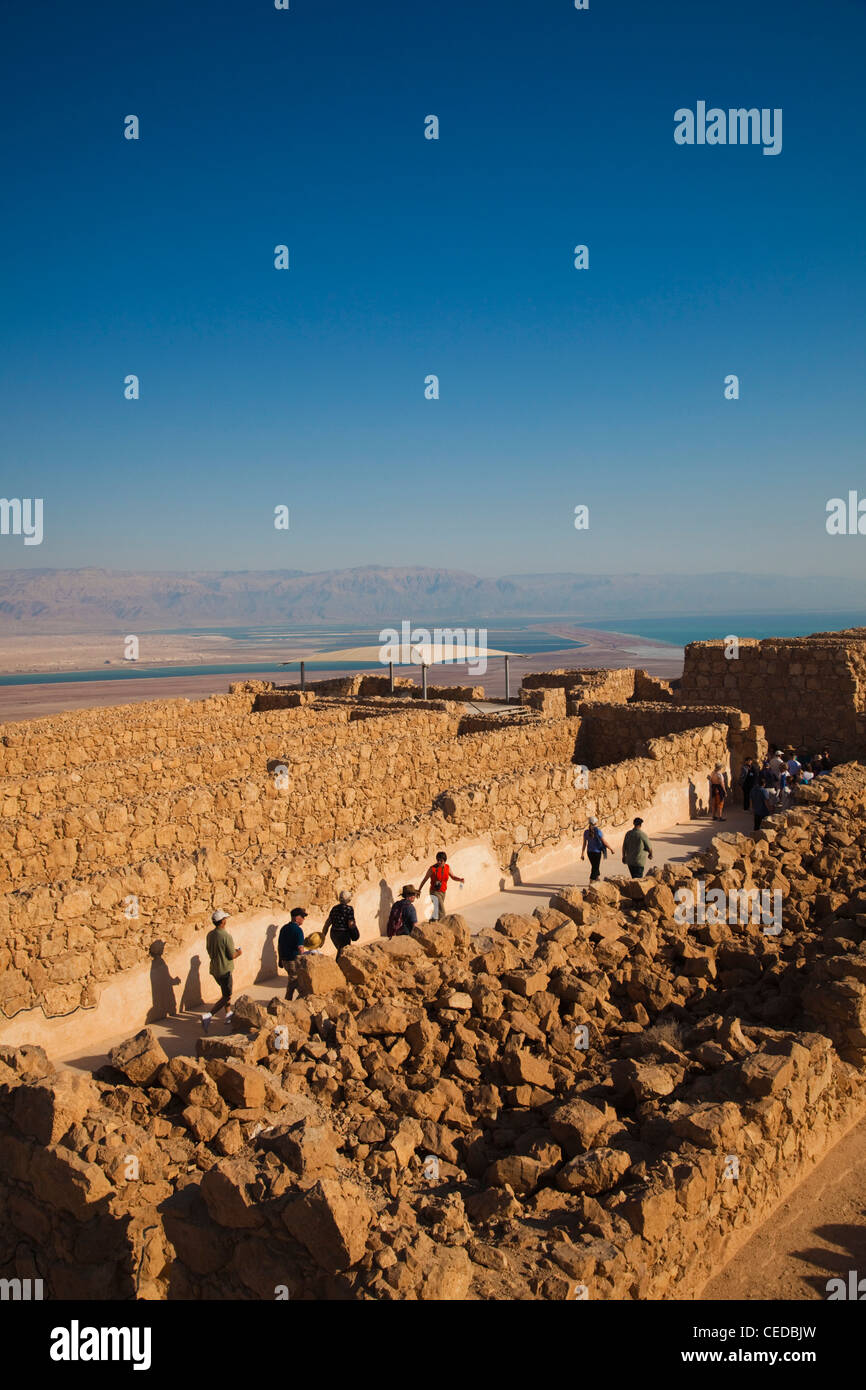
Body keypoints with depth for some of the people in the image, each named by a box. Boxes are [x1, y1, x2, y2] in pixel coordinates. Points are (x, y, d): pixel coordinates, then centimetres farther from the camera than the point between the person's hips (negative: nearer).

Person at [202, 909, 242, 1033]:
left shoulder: (210, 934, 0)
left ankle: (228, 1014, 35)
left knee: (225, 991, 26)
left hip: (214, 969, 8)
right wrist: (238, 953, 4)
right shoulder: (226, 936, -23)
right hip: (224, 970, -8)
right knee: (226, 997, 0)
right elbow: (232, 956, -19)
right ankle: (208, 1015, -14)